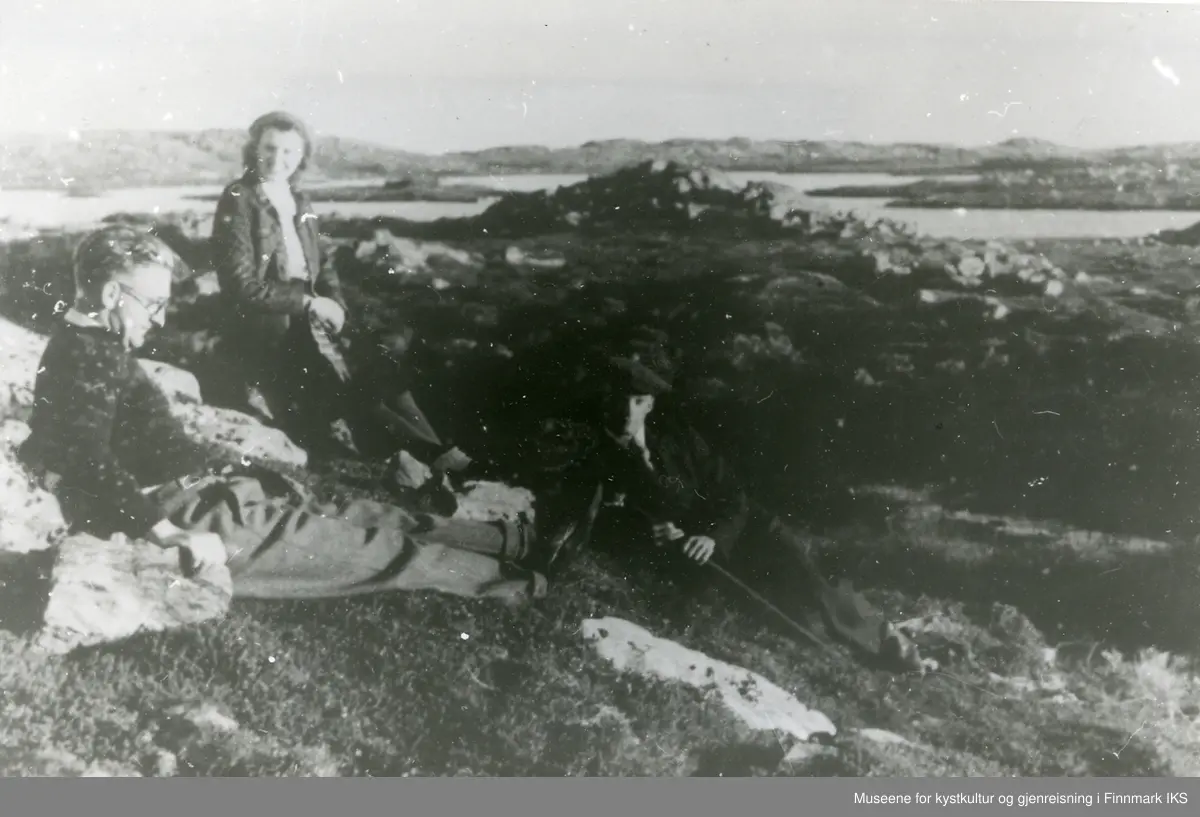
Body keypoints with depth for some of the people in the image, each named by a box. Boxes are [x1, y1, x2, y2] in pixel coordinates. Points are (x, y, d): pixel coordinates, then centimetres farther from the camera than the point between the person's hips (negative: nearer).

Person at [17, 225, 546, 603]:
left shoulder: (98, 346, 14)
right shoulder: (83, 356, -17)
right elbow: (91, 466, -26)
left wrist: (220, 470, 17)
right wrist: (174, 536, -29)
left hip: (178, 494, 9)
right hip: (170, 511, -9)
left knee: (336, 514, 4)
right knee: (328, 539, -6)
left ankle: (503, 540, 6)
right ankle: (496, 576, 2)